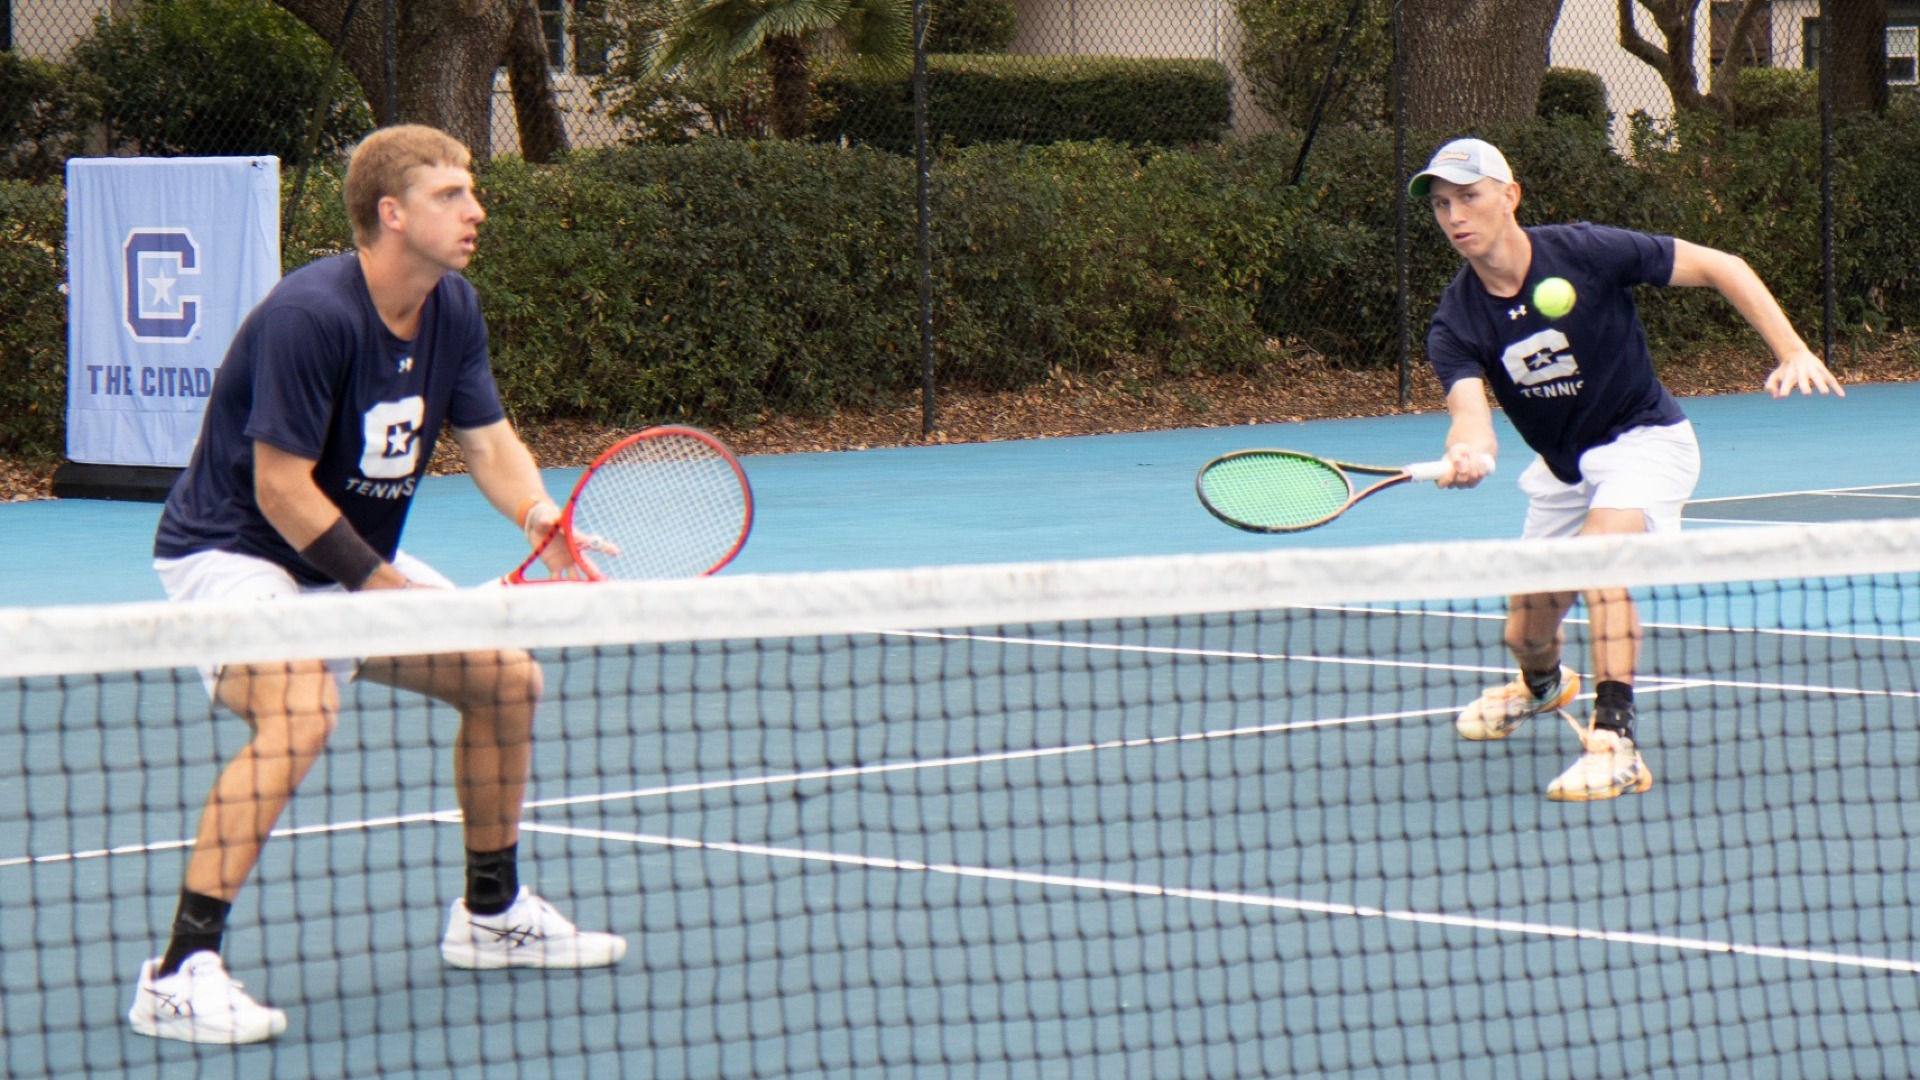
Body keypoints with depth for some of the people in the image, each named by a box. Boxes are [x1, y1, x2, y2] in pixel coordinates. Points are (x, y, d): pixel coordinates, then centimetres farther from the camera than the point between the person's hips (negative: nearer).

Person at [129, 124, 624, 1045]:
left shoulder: (453, 312, 0)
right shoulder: (311, 315, -27)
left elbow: (490, 442, 5)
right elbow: (281, 491, -25)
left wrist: (541, 517, -17)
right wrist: (385, 589, -23)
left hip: (357, 560, 9)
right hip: (233, 550, -9)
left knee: (507, 677, 9)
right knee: (300, 712, -34)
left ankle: (491, 914, 29)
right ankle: (179, 974, -33)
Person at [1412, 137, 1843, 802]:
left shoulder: (1585, 252, -22)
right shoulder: (1455, 324, -14)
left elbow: (1720, 267, -13)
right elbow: (1470, 406, -31)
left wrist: (1793, 353, -22)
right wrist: (1467, 452, -56)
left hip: (1644, 440, -4)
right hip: (1562, 468, 5)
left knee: (1598, 549, -34)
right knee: (1526, 636, 11)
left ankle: (1615, 742, -36)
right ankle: (1543, 685, 51)